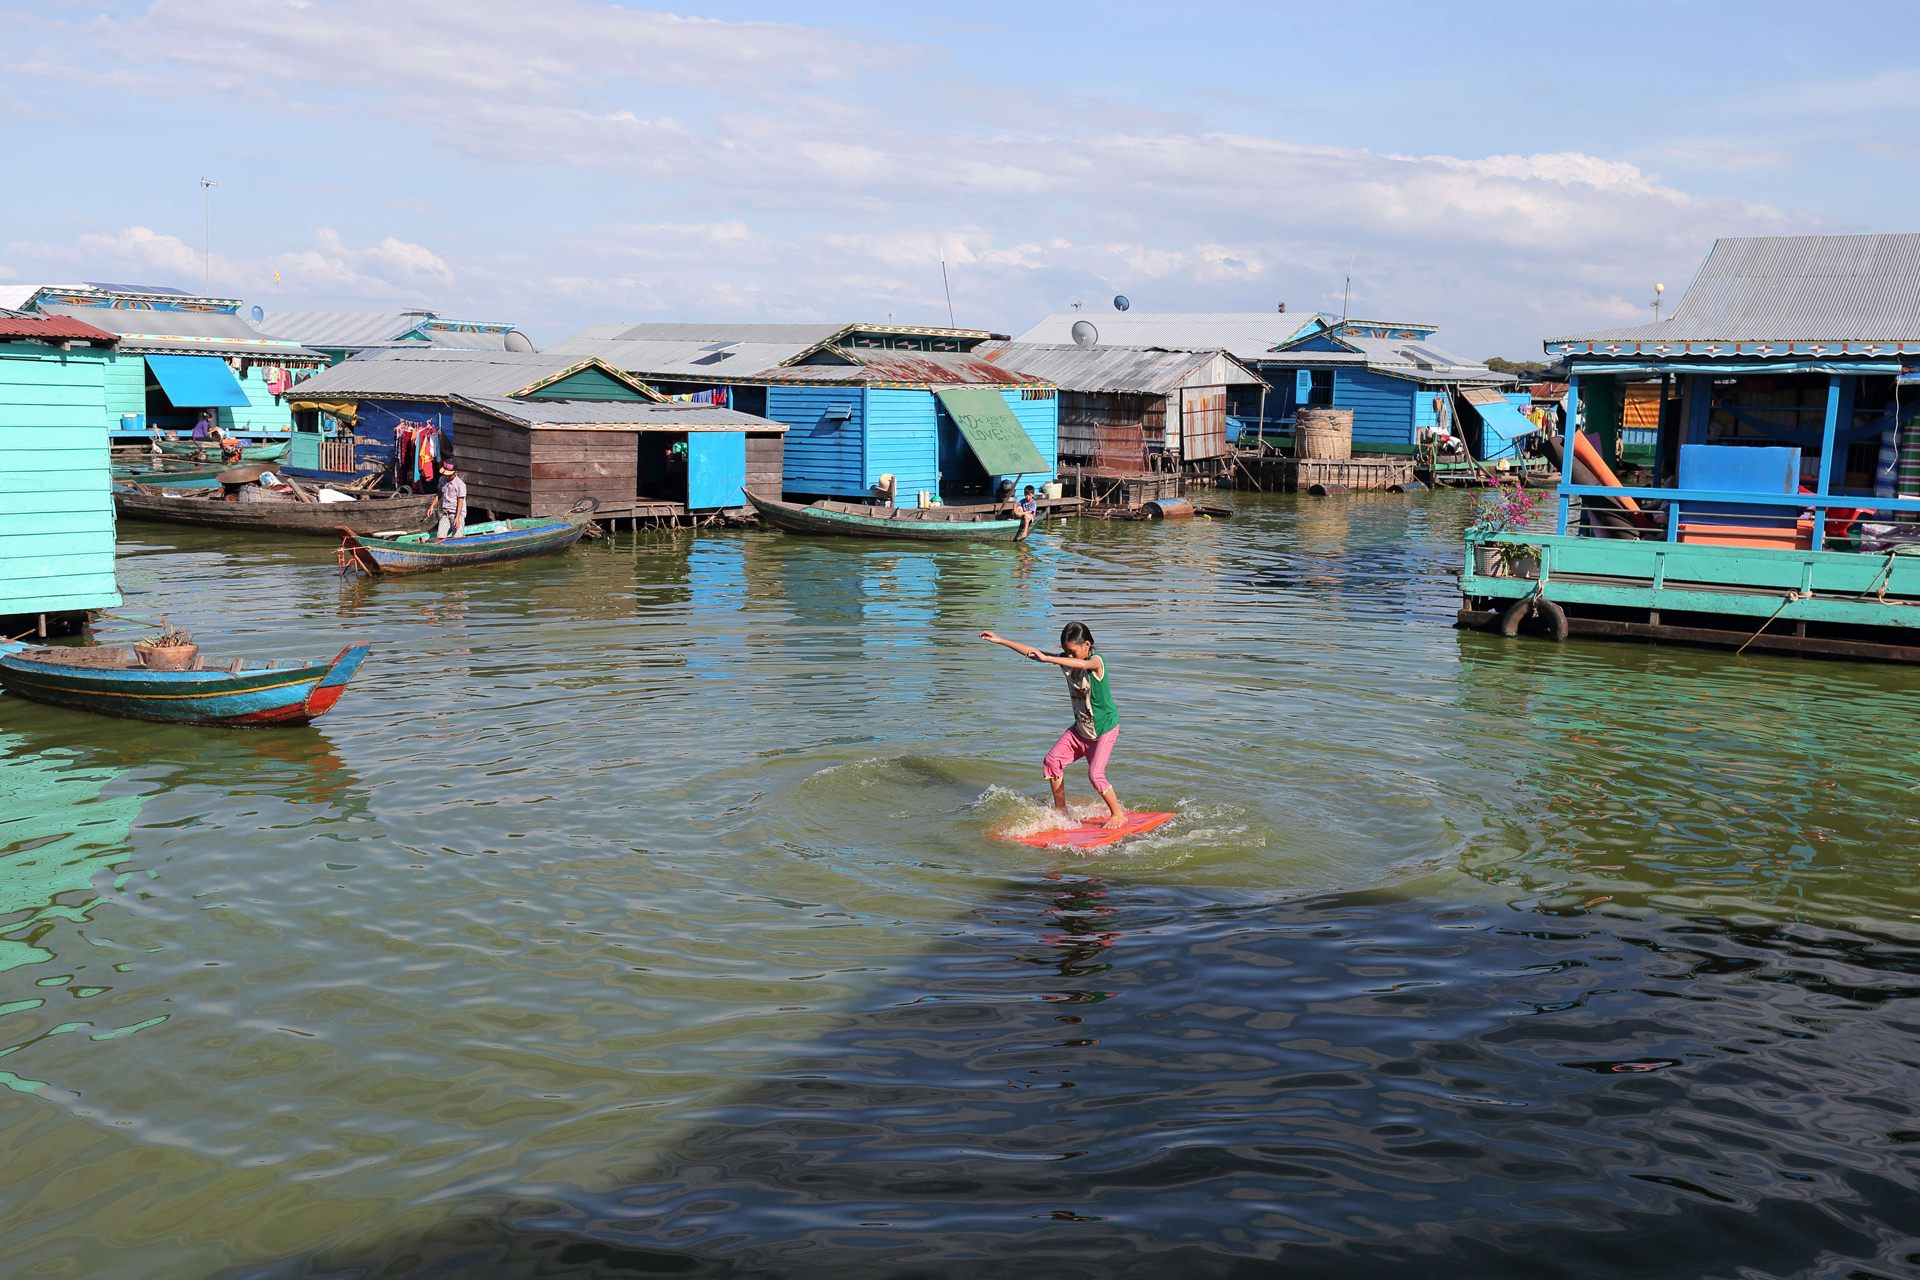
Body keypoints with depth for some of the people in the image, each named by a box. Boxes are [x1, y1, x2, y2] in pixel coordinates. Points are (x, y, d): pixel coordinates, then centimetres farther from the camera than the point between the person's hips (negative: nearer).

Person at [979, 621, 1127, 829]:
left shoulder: (1096, 661, -21)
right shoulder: (1066, 660, -2)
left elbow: (1082, 664, -46)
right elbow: (1032, 652, 1)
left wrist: (1046, 658, -51)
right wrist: (1000, 640, -2)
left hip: (1105, 729, -7)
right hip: (1080, 728, 7)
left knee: (1095, 774, -17)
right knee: (1052, 761, -3)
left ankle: (1118, 814, 3)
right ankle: (1060, 810, 12)